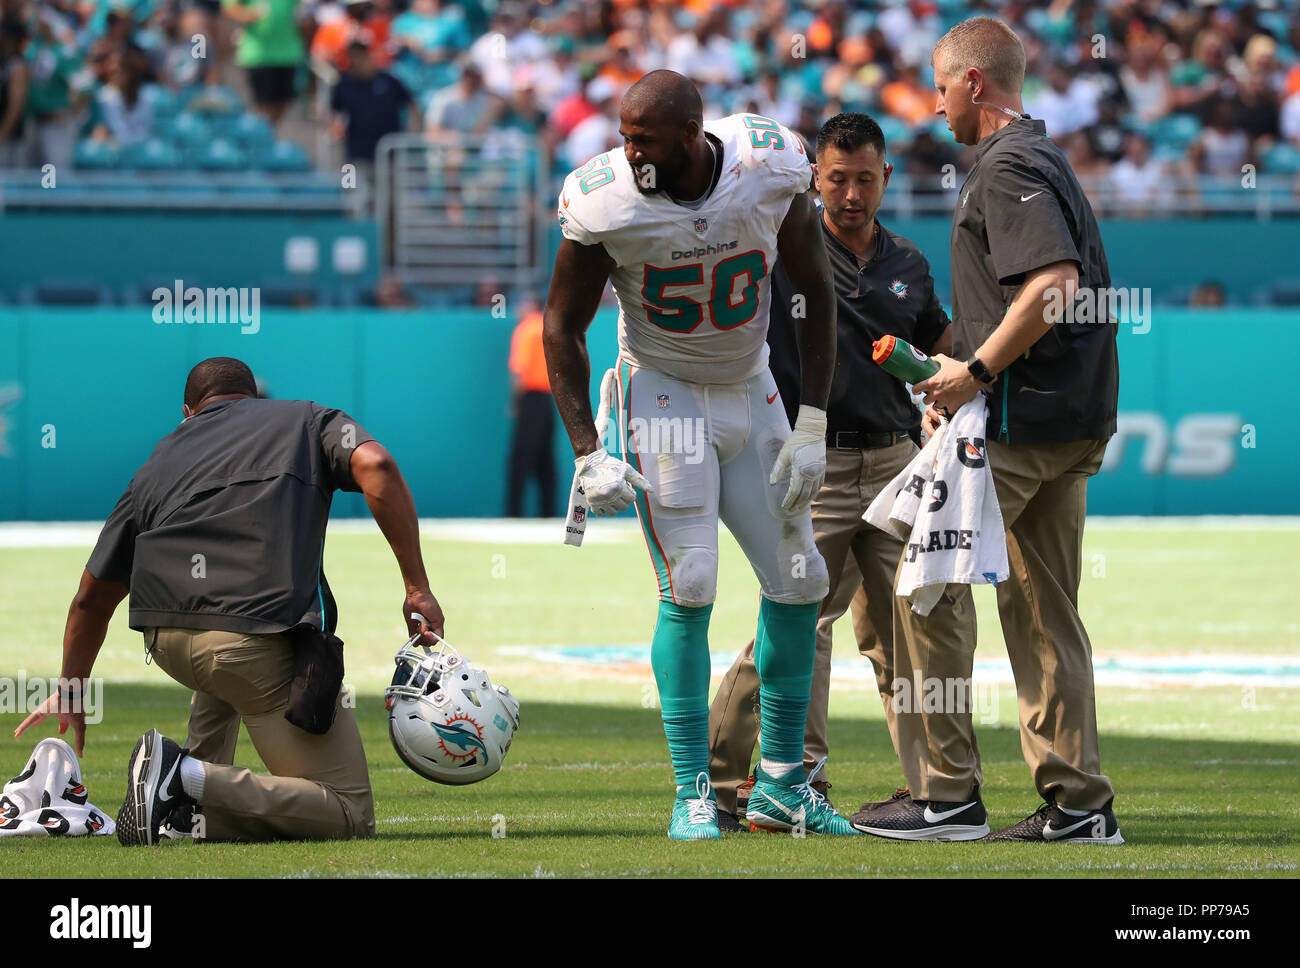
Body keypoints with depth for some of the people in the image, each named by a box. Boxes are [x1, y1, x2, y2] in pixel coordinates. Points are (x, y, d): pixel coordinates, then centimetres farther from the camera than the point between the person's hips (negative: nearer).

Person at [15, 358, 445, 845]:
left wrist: (70, 694, 43)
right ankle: (195, 780, -18)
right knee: (352, 817, 0)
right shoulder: (308, 420, 20)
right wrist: (417, 589, -2)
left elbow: (94, 596, 30)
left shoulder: (160, 461, 27)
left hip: (165, 643, 5)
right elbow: (375, 466, -3)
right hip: (264, 642, -5)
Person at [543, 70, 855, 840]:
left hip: (751, 394, 4)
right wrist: (588, 452, -14)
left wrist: (812, 427, -6)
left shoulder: (773, 174, -16)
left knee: (800, 582, 4)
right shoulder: (604, 203, -21)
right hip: (663, 397, -3)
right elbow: (564, 326, -7)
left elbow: (816, 291, -2)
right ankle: (694, 792, -4)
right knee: (690, 589, -13)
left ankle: (781, 782, 17)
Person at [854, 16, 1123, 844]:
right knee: (1043, 609, 11)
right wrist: (969, 377, 20)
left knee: (930, 586, -5)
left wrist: (974, 374, -19)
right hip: (1077, 418, 10)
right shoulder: (1047, 159, 19)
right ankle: (1078, 801, 8)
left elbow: (1051, 285, -25)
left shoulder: (1006, 169, -12)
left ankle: (947, 794, -6)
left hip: (1018, 419, -10)